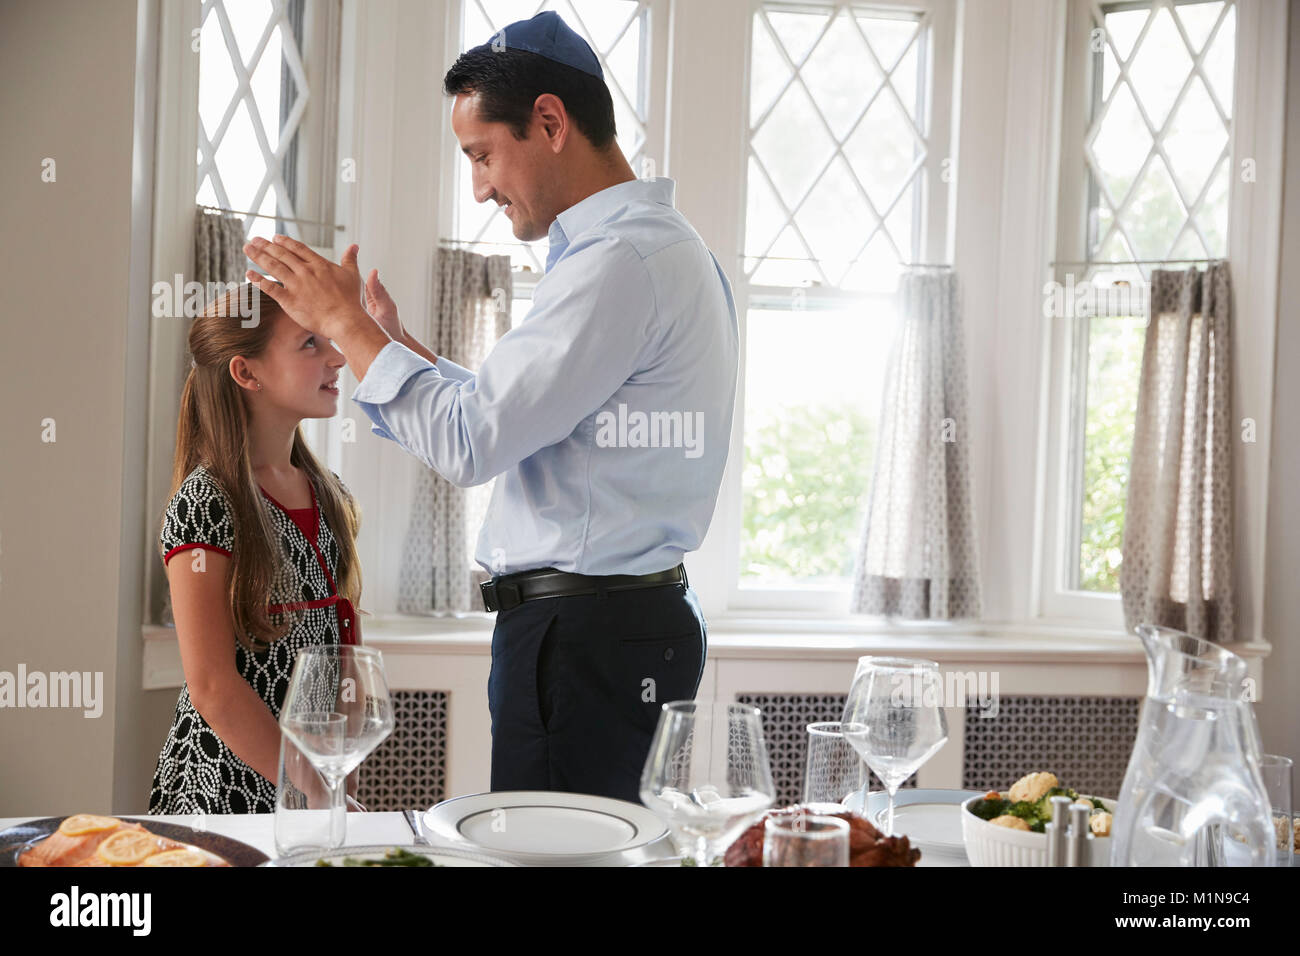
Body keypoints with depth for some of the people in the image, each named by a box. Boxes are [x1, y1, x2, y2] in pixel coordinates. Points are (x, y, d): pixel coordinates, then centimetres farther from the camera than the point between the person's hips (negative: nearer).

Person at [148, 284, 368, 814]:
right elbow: (213, 687, -17)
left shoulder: (331, 495, 7)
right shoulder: (206, 502, -13)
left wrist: (347, 784, 5)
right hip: (226, 788, -6)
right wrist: (319, 795, -16)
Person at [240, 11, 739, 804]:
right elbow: (516, 422, 20)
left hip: (584, 637, -10)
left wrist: (346, 325, -8)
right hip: (627, 616, 10)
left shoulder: (621, 260, -17)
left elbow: (470, 444, -20)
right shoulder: (658, 246, 16)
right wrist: (393, 338, 17)